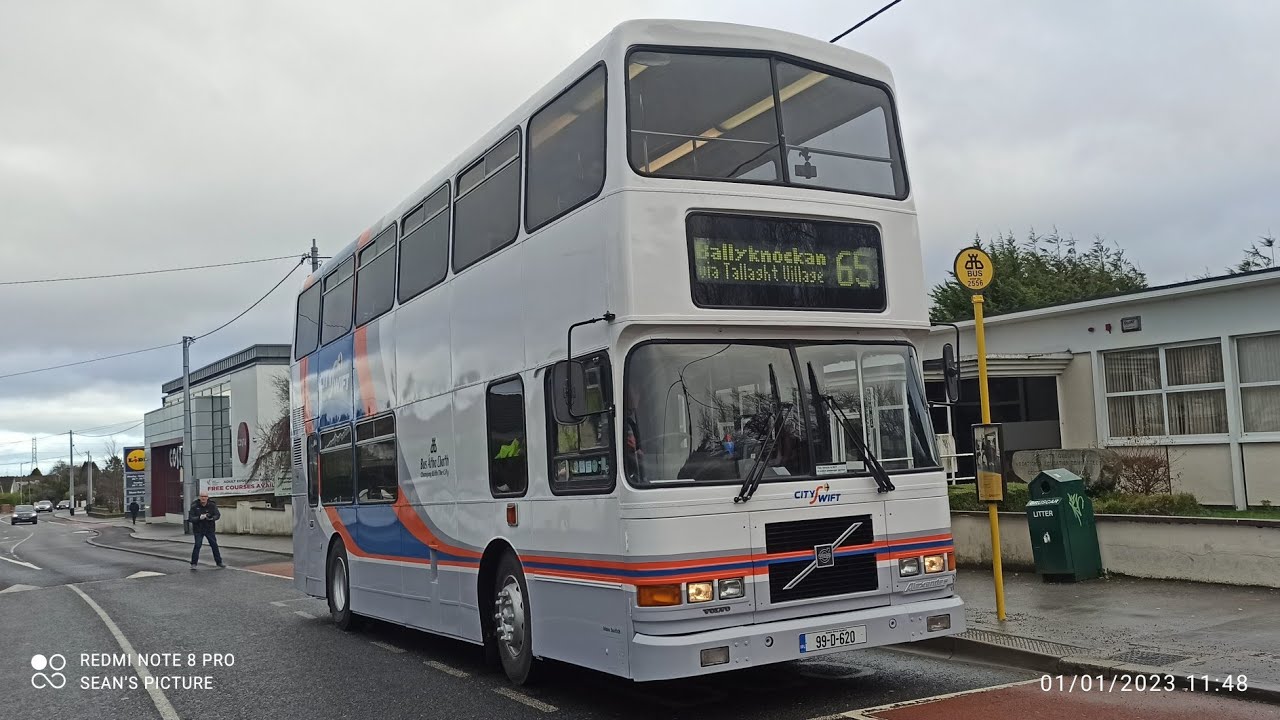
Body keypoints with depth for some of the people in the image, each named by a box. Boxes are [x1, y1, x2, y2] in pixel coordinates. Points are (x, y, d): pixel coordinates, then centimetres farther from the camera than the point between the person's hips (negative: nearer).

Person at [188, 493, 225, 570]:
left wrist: (211, 518, -28)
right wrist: (200, 517, -29)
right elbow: (190, 518, -13)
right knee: (197, 545, -12)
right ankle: (193, 564, -1)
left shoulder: (212, 505, -5)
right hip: (198, 529, -2)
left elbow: (218, 515, -7)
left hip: (209, 529, 3)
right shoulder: (194, 506, -10)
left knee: (214, 545, 7)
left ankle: (219, 562, 19)